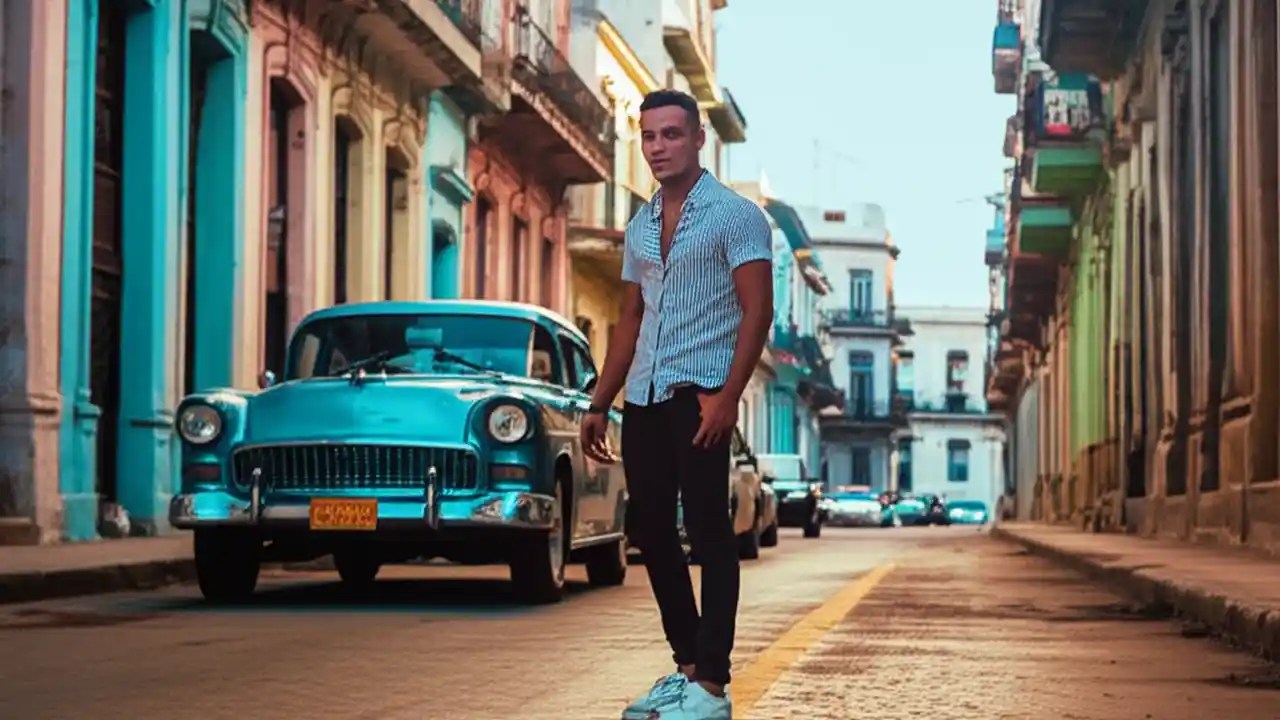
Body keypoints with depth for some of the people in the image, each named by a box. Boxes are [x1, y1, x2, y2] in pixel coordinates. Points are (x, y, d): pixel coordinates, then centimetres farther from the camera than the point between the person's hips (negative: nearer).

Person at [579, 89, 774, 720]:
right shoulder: (639, 228, 16)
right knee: (652, 532, 8)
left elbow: (757, 311, -11)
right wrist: (598, 405, 16)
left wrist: (727, 396, -20)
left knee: (708, 532, -6)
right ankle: (686, 664, 19)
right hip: (642, 400, 7)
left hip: (699, 395, -7)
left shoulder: (735, 215, -4)